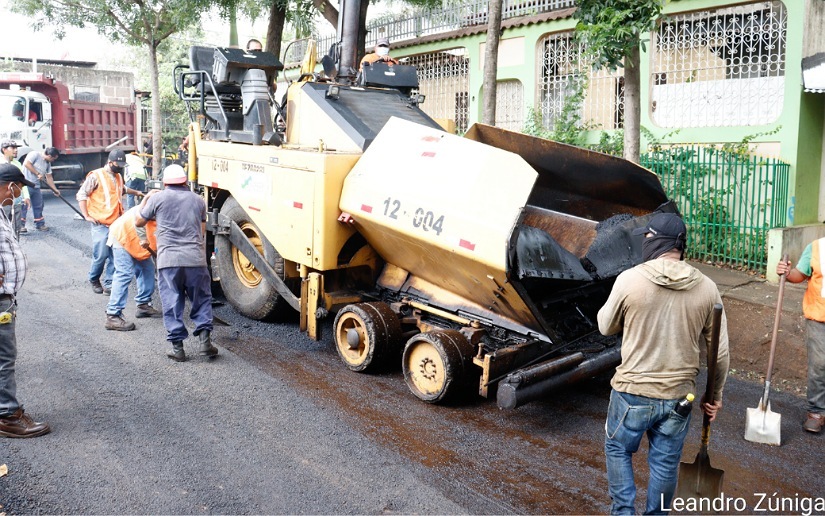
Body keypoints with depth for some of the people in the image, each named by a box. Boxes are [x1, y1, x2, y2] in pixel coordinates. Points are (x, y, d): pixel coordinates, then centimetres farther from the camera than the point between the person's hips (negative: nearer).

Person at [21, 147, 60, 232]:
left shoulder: (48, 163, 14)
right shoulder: (35, 154, -10)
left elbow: (49, 177, 18)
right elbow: (26, 163, -21)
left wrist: (55, 190, 15)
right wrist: (38, 173, -16)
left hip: (36, 186, 8)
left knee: (38, 206, 11)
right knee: (24, 205, -5)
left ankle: (40, 224, 20)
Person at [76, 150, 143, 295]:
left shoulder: (118, 177, 17)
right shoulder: (96, 176, -6)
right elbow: (81, 194, -5)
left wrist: (137, 192, 39)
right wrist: (87, 216, -9)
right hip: (101, 224, -6)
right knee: (101, 255, -5)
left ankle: (109, 284, 10)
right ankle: (94, 280, 18)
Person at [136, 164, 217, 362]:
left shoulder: (158, 198, 4)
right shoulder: (197, 200, 12)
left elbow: (139, 222, 16)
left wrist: (146, 199, 29)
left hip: (168, 259, -1)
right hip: (195, 258, 2)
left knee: (172, 304, 6)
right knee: (201, 300, 14)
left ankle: (177, 347, 8)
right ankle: (205, 340, 5)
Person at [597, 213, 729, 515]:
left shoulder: (629, 279, -15)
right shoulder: (706, 288, -5)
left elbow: (606, 327, 0)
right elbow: (720, 351, 1)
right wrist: (715, 394, 14)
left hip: (632, 392, -2)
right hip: (679, 396, 3)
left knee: (618, 450, 21)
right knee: (666, 463, 18)